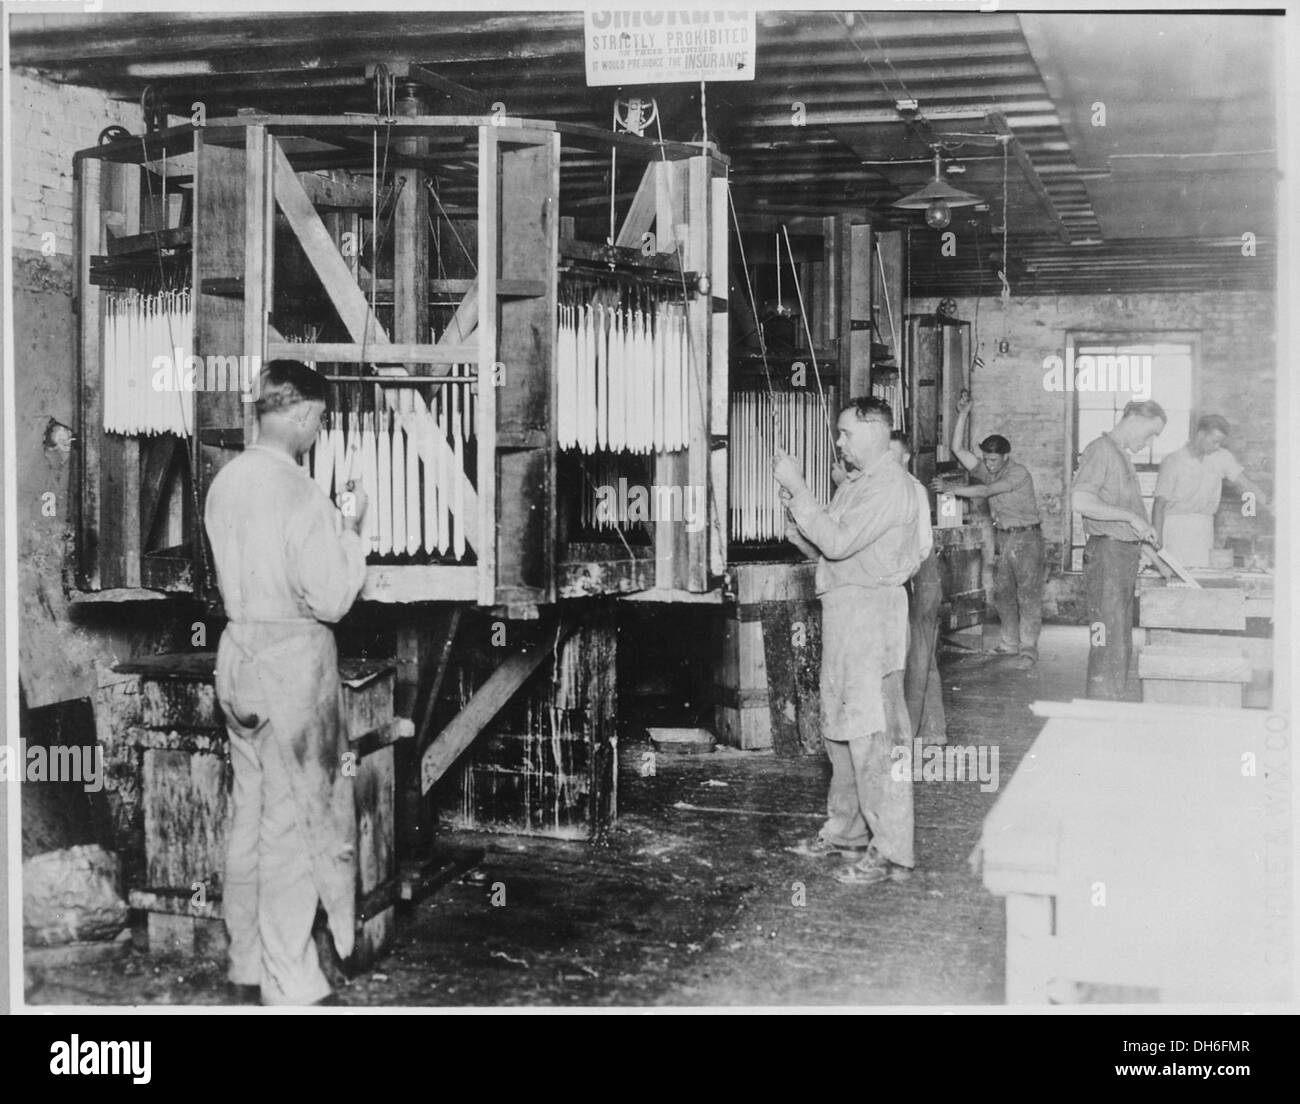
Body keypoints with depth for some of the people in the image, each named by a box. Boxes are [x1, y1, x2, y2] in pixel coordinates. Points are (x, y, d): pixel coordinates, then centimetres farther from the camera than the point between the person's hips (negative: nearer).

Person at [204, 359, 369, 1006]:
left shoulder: (226, 481, 6)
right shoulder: (298, 493, -18)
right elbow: (331, 599, -19)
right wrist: (350, 530, -5)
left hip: (238, 651, 8)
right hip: (291, 658, -8)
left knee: (250, 812, 16)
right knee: (296, 820, 0)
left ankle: (247, 961, 28)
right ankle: (291, 986, 7)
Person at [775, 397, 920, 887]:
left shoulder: (889, 486, -12)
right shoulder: (854, 484, 19)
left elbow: (838, 542, -22)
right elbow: (823, 543, 16)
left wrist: (797, 488, -18)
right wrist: (794, 506, 1)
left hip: (872, 611, -10)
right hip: (842, 609, 10)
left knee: (874, 734, -9)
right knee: (840, 728, 16)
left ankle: (891, 849, -5)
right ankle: (846, 828, 28)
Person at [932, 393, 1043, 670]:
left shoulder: (1018, 473, -15)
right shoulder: (985, 470, 5)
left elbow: (985, 491, -24)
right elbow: (958, 449, 0)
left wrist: (951, 489, -26)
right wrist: (963, 414, -7)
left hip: (1026, 536, -7)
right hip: (1002, 537, 7)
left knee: (1028, 593, -6)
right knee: (1002, 593, 8)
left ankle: (1028, 648, -7)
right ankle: (1011, 643, 19)